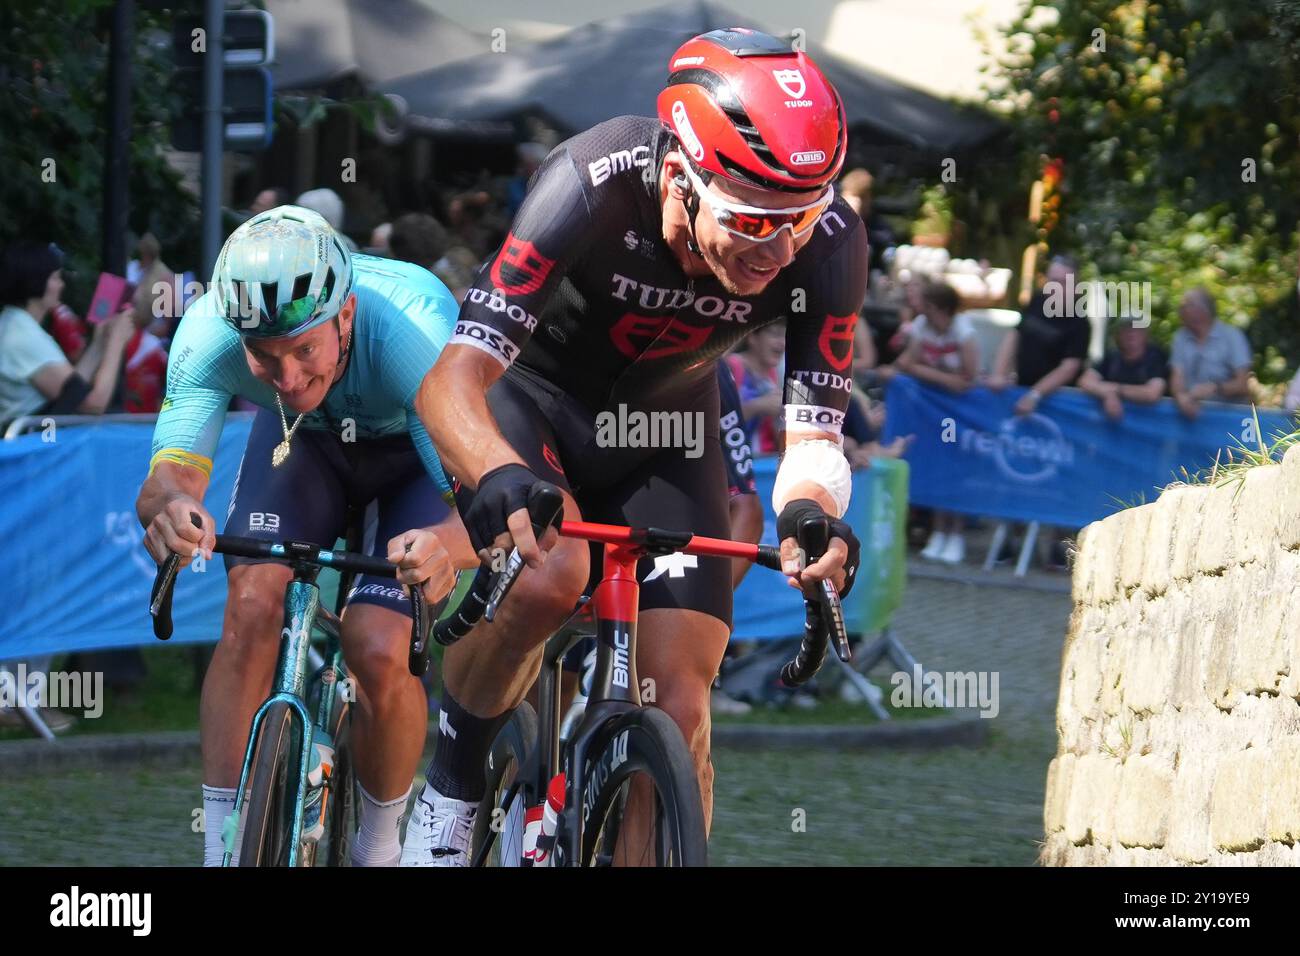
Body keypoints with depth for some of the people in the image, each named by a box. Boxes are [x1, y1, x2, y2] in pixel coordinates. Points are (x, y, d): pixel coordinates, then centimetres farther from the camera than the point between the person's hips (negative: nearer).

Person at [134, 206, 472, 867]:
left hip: (415, 446, -2)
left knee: (379, 653, -20)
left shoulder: (412, 327, -42)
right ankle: (222, 846, -13)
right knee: (252, 607, -22)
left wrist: (444, 544, -68)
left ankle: (380, 849, 6)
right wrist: (170, 506, -64)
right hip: (304, 439, 2)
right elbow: (168, 475, -39)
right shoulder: (209, 332, -34)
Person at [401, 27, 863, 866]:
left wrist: (810, 512, -49)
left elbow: (814, 435, -24)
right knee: (549, 575, -33)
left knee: (678, 707, -10)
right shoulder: (596, 188, -37)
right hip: (532, 396, -3)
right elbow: (452, 379, -40)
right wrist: (499, 476, -62)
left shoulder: (828, 242, -28)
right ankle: (453, 780, -8)